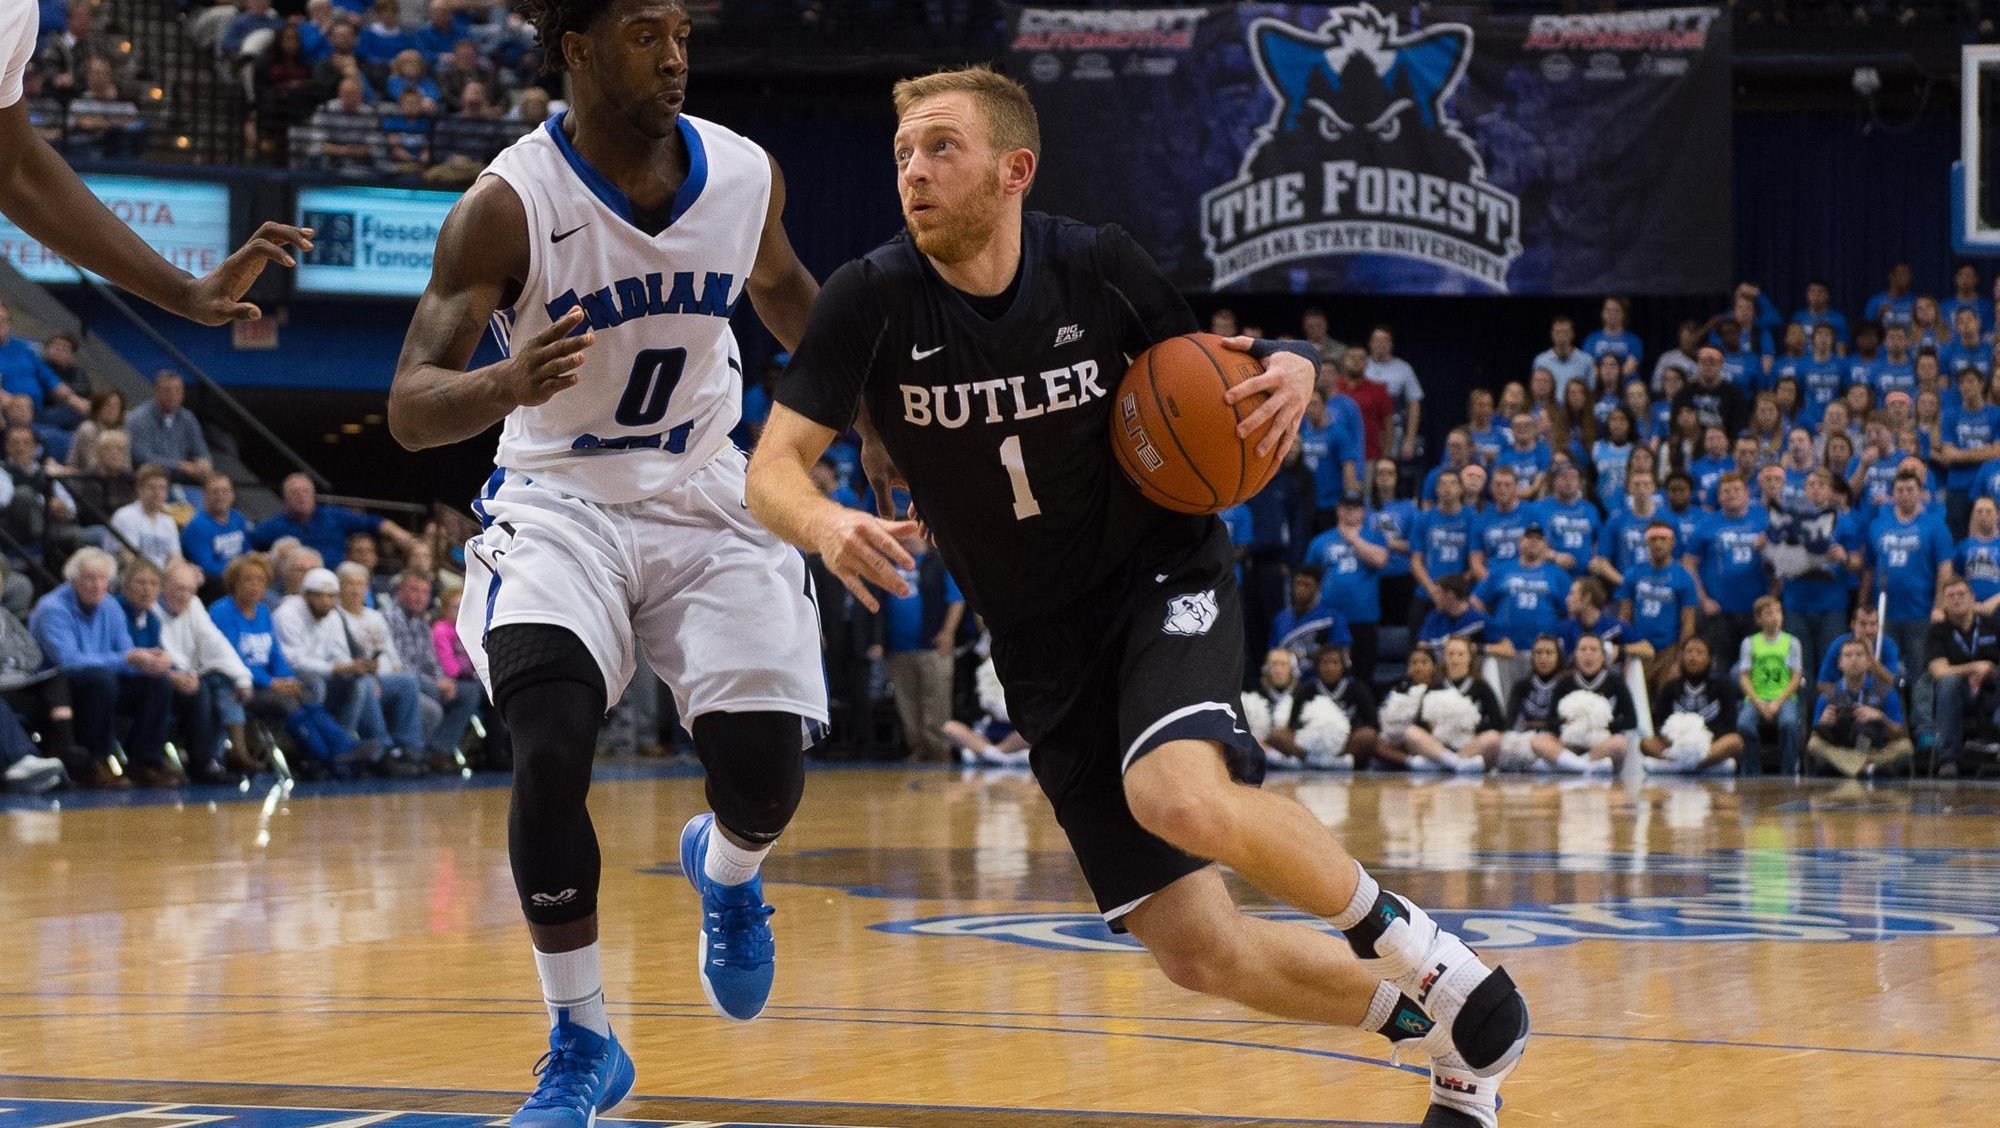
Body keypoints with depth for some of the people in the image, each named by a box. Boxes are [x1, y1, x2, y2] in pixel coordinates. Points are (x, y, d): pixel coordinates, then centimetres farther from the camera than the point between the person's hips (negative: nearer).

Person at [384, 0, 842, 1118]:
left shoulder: (747, 175, -6)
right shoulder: (507, 208, -18)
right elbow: (412, 408, -22)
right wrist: (510, 383, -43)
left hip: (710, 502, 3)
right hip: (560, 504, -3)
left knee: (768, 776, -9)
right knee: (553, 752, -25)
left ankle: (726, 870, 32)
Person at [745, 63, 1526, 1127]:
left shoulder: (1097, 269, -10)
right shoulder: (875, 299, -11)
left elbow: (1207, 391, 7)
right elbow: (772, 470, -15)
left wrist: (1288, 372, -16)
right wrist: (827, 525, -38)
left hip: (1166, 581, -3)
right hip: (1047, 649, 3)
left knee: (1179, 798, -36)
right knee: (1198, 955, -3)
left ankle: (1417, 948, -11)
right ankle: (1449, 1027, 20)